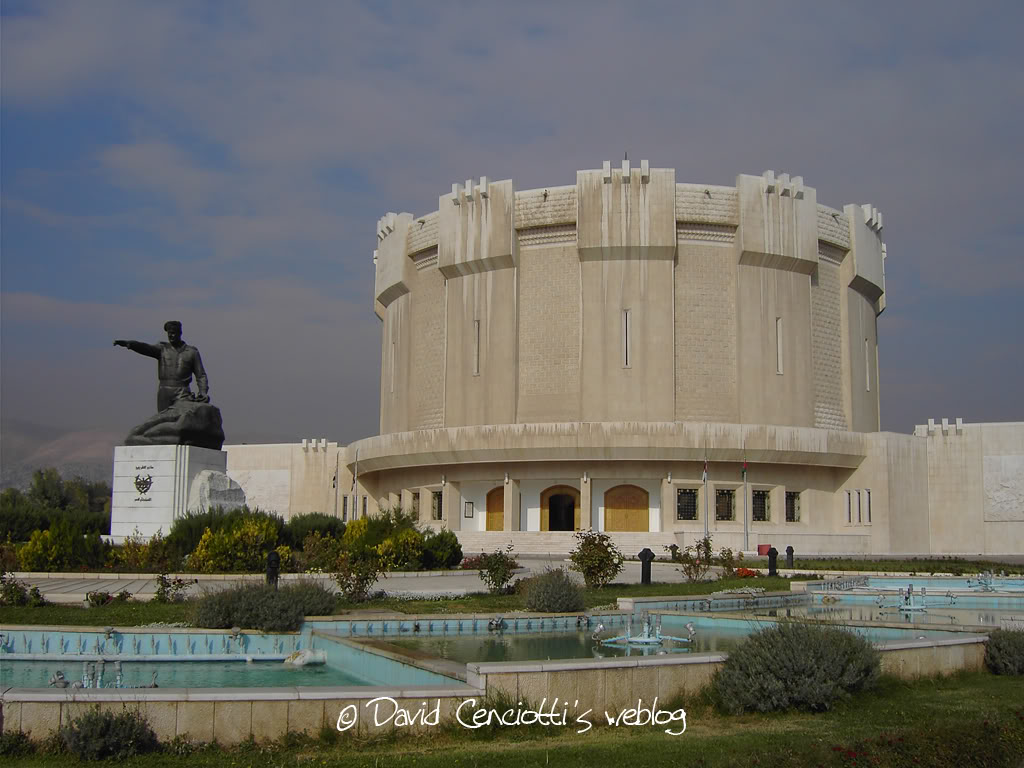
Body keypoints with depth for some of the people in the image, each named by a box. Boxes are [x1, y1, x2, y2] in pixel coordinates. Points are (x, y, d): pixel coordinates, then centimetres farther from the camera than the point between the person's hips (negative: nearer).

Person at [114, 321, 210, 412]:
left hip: (183, 395, -2)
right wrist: (128, 343, -31)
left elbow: (201, 376, 7)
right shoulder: (162, 349, 8)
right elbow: (146, 348, -12)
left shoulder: (192, 352, 8)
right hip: (164, 394, 2)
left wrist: (203, 393, -10)